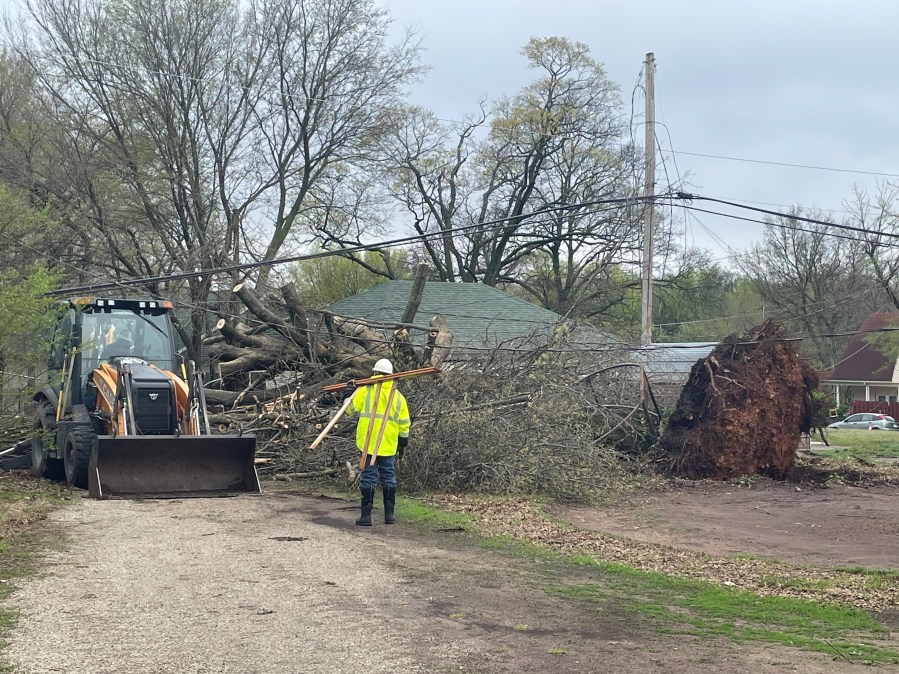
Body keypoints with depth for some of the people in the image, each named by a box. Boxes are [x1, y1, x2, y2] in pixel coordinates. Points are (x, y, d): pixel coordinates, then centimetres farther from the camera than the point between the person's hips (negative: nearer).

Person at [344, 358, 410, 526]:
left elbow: (351, 408, -2)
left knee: (368, 478, 1)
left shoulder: (365, 390, -4)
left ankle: (366, 515, -1)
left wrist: (349, 392, 15)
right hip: (389, 446, 3)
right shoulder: (398, 396, 7)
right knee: (388, 478, 12)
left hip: (369, 444, -2)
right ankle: (389, 514, 13)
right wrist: (403, 443, 20)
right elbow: (404, 423, 9)